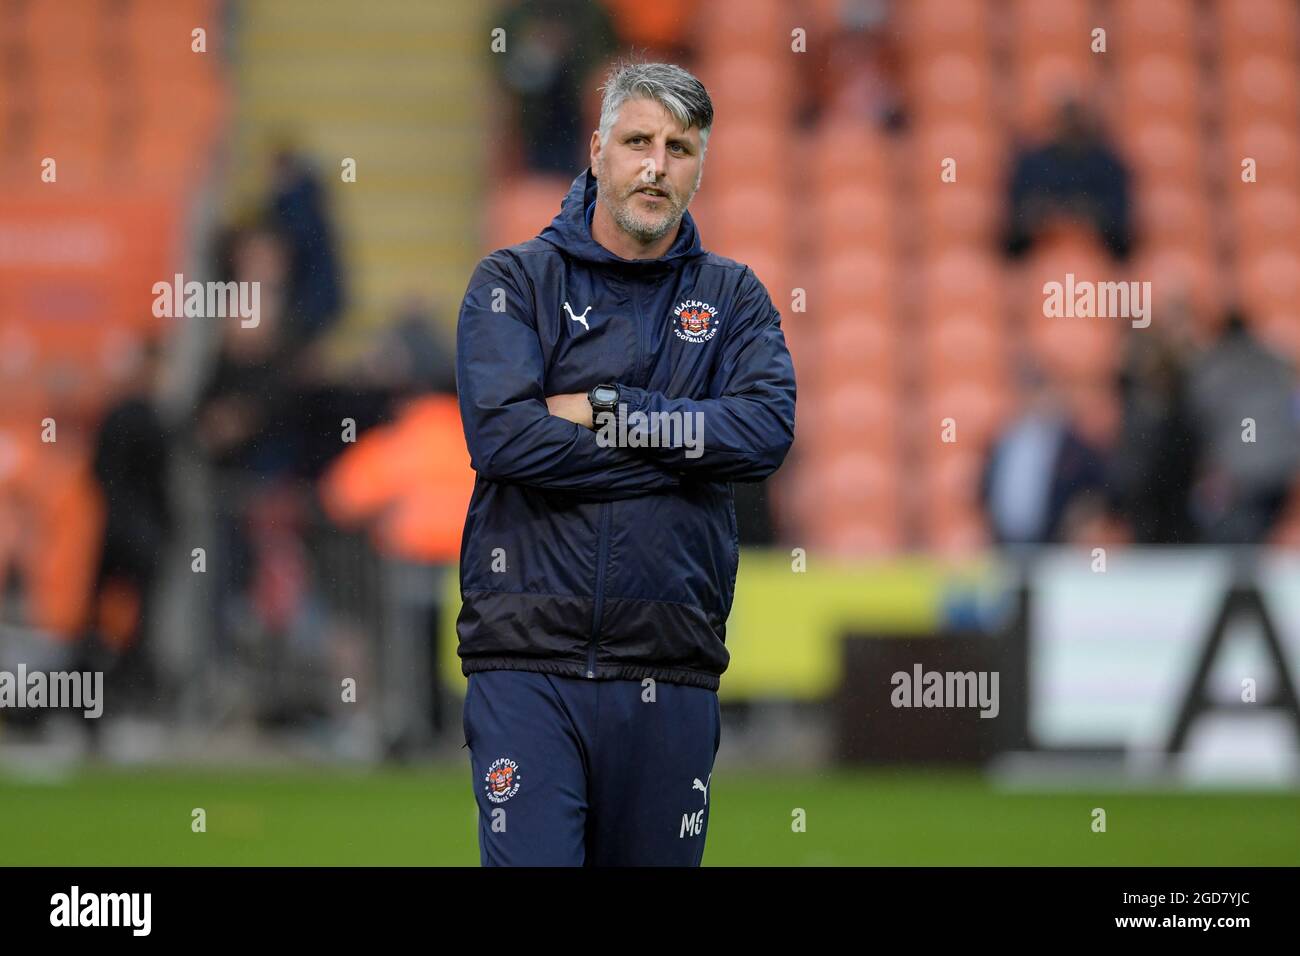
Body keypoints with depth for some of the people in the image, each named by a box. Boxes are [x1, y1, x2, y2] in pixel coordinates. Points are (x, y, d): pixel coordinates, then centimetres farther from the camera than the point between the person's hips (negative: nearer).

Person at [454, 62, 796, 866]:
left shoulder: (733, 297, 13)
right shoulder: (515, 281, 6)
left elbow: (770, 428, -6)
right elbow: (502, 434, -11)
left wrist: (604, 411, -10)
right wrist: (686, 448, -7)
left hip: (670, 673, 3)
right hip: (530, 656, -3)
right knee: (528, 861, -14)